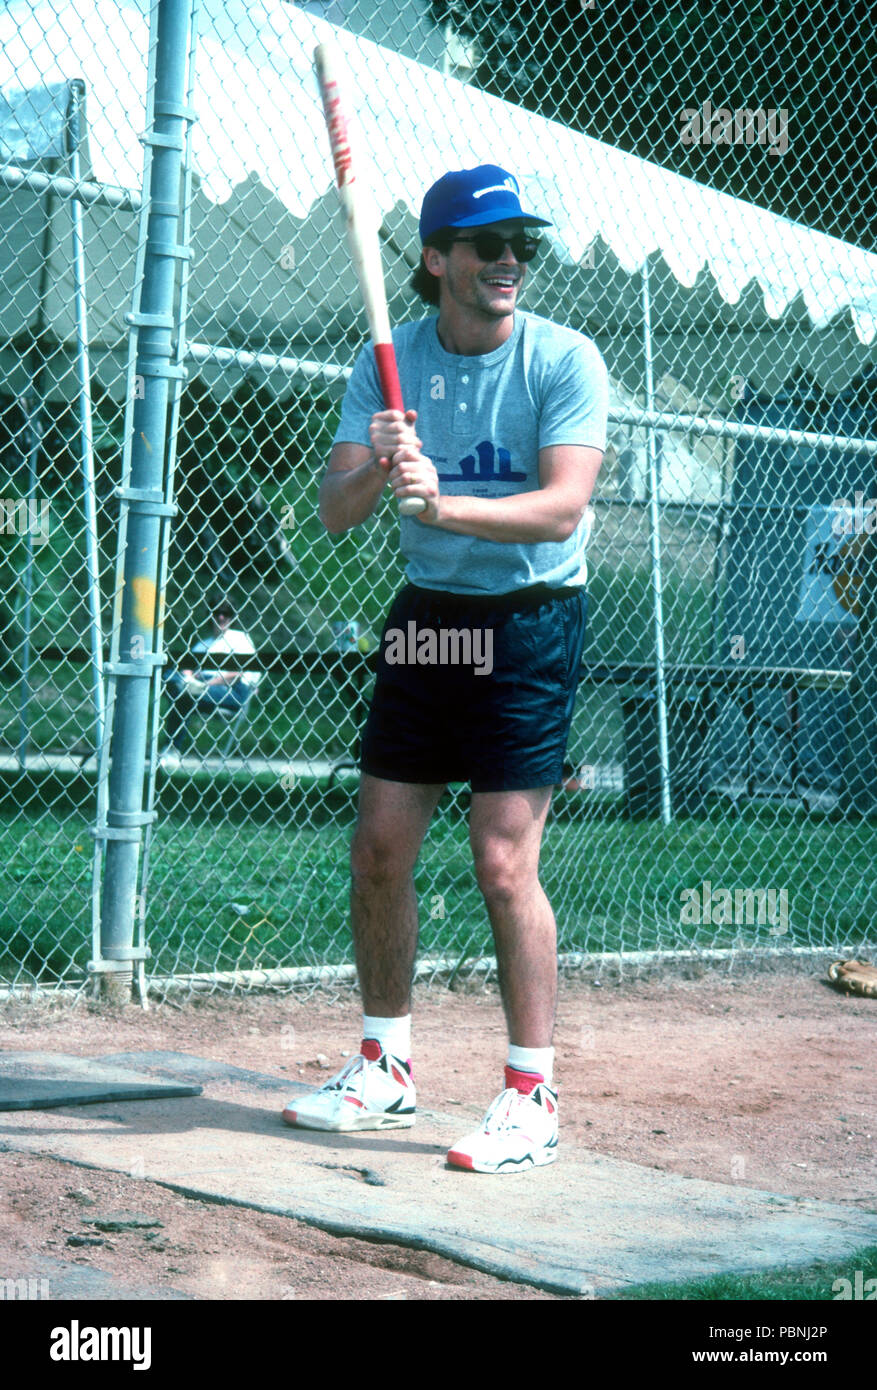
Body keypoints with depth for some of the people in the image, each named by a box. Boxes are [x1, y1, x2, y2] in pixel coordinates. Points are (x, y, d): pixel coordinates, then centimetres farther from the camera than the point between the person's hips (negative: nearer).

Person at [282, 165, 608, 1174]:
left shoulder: (565, 361, -10)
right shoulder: (387, 364, 2)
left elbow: (563, 507, -23)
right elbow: (334, 512, -5)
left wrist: (447, 503, -36)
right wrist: (375, 471, -27)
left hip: (530, 626, -5)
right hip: (426, 618, 5)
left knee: (504, 864, -11)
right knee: (379, 851, 7)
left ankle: (532, 1098, -1)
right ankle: (385, 1070, 23)